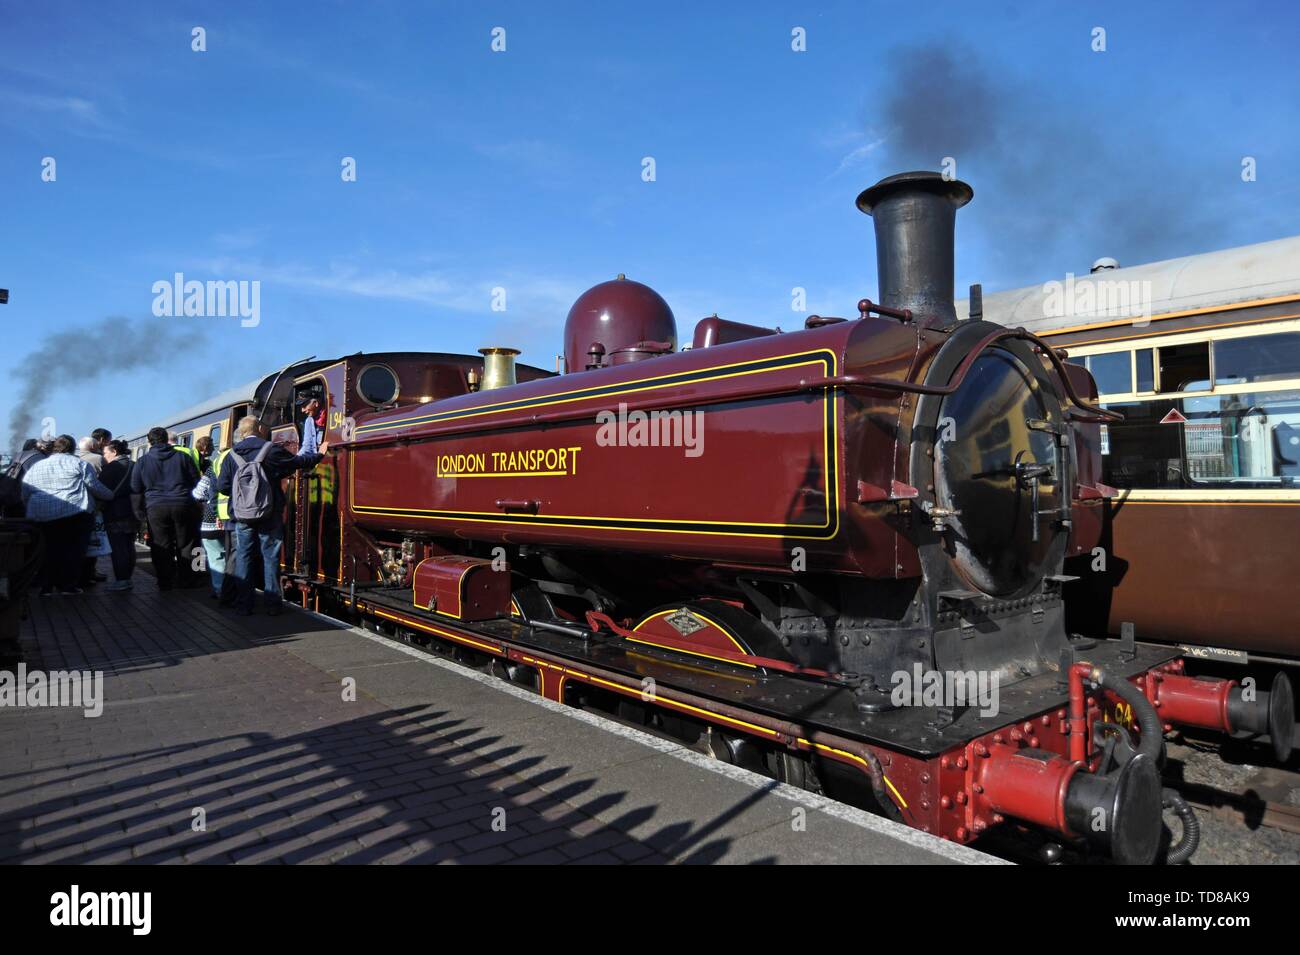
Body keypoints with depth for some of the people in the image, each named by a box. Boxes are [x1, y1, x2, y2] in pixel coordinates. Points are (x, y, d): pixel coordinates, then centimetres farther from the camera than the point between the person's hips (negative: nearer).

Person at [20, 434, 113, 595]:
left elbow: (25, 496, 17)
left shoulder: (35, 467, 16)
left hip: (41, 517, 4)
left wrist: (32, 512, 29)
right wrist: (111, 495, 18)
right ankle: (67, 585, 5)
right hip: (75, 514, -4)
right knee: (73, 550, 5)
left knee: (49, 551, 12)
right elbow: (95, 487, 3)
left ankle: (46, 586, 11)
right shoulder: (79, 463, 4)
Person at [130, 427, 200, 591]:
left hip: (155, 508, 0)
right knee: (185, 545, 9)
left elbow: (135, 490, 8)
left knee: (162, 547, 5)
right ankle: (185, 580, 11)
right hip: (182, 505, 0)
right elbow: (196, 482, 8)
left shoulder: (142, 462, 7)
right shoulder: (183, 457, 7)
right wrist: (194, 501, 17)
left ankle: (165, 582, 6)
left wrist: (140, 513, 13)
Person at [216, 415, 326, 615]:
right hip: (269, 515, -2)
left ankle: (244, 604, 10)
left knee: (243, 557, 9)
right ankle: (273, 603, 8)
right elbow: (300, 462, 5)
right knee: (270, 557, 5)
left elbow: (222, 486, -2)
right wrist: (319, 454, 22)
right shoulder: (271, 450, -7)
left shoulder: (232, 455, 0)